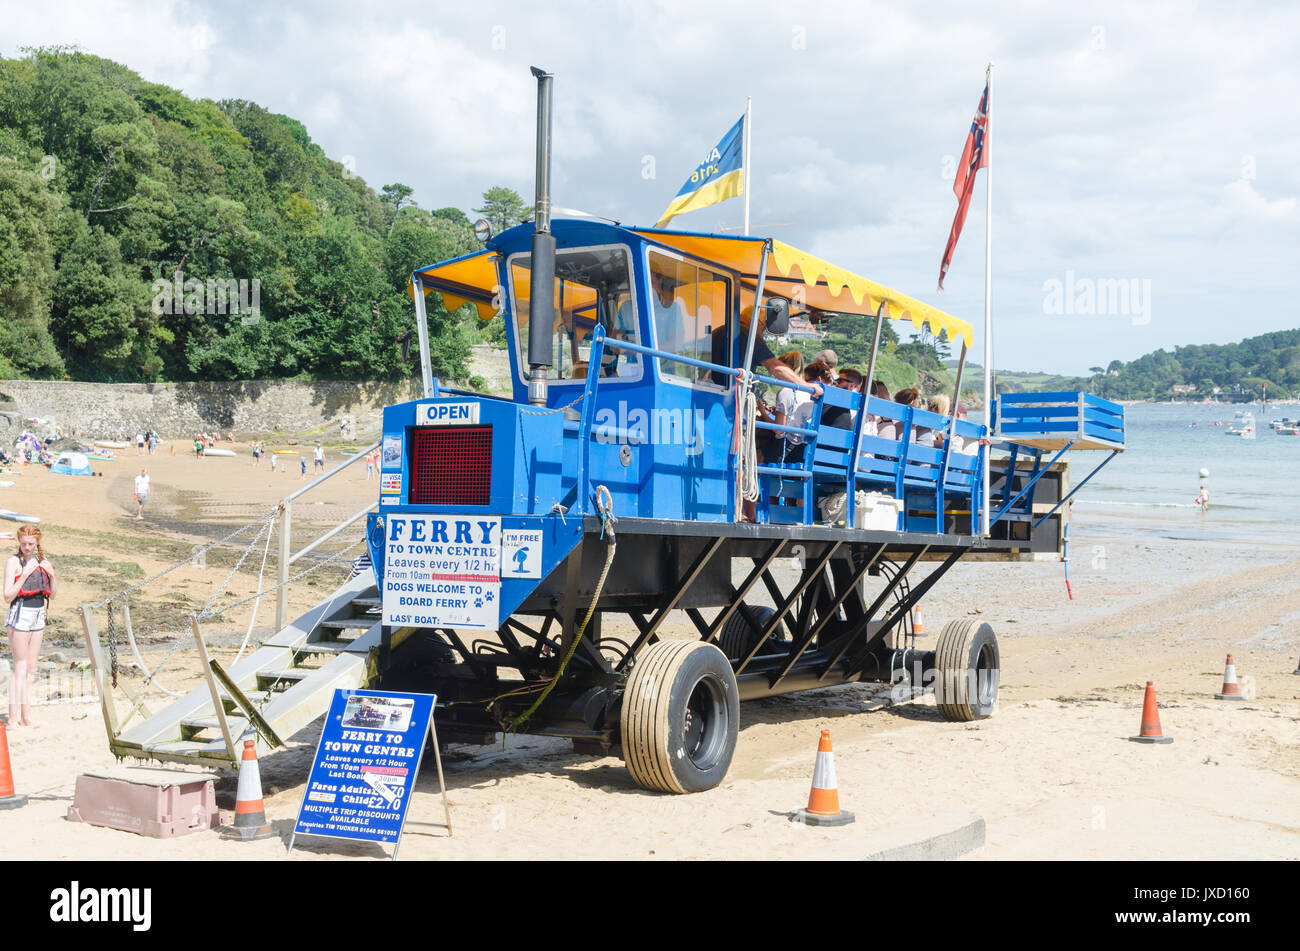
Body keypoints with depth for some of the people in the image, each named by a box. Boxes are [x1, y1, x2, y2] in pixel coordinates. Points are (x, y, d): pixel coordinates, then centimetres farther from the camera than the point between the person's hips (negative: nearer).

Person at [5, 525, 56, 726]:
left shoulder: (42, 561, 9)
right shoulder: (13, 562, -8)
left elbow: (52, 594, 13)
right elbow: (8, 597, -15)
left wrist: (51, 575, -4)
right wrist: (25, 574, -21)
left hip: (38, 615, 6)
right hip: (20, 615, -6)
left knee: (31, 668, 8)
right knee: (20, 667, -7)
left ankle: (26, 714, 13)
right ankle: (14, 716, -5)